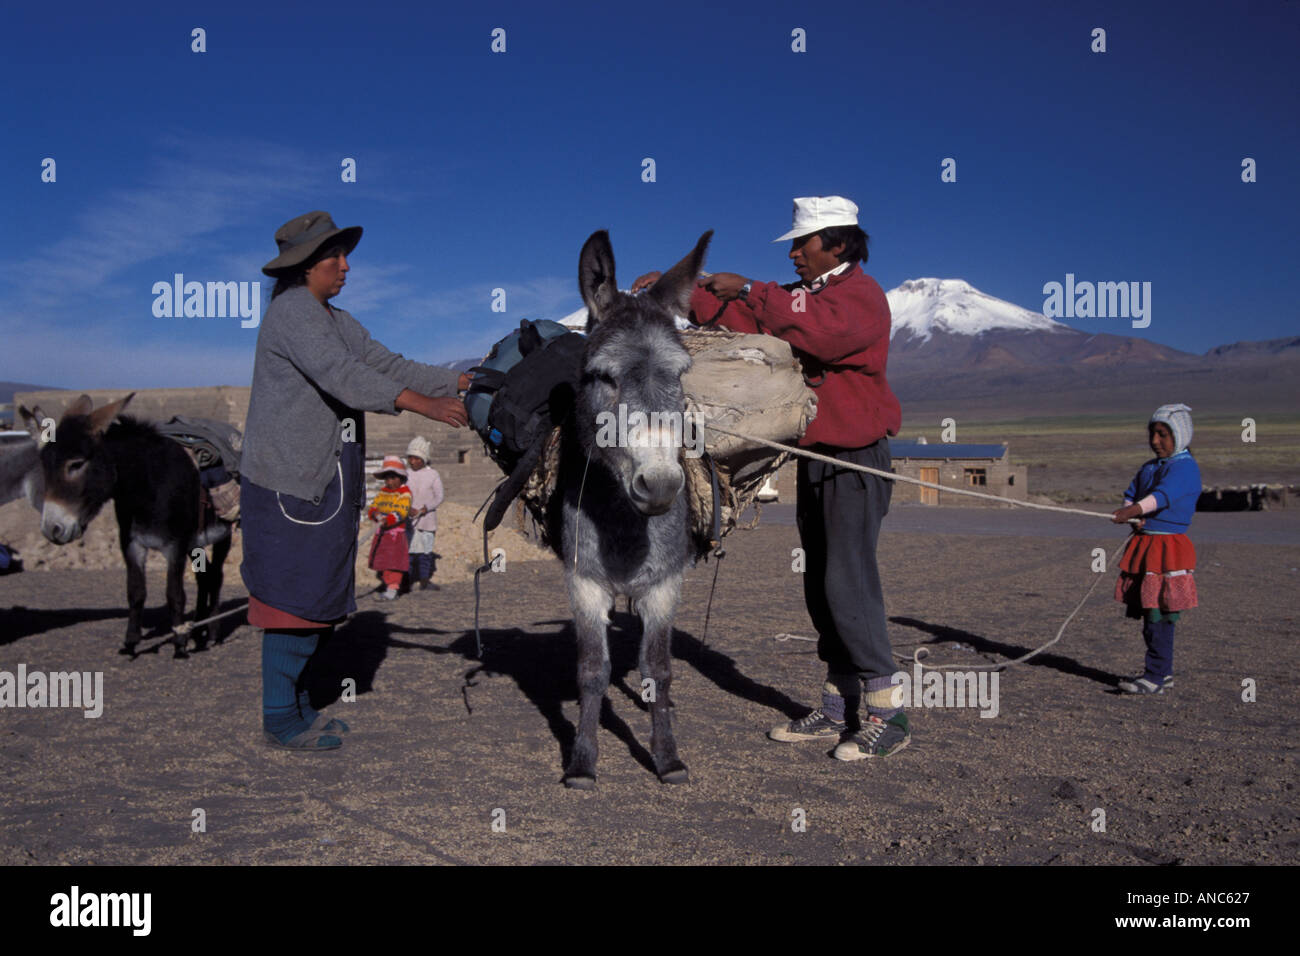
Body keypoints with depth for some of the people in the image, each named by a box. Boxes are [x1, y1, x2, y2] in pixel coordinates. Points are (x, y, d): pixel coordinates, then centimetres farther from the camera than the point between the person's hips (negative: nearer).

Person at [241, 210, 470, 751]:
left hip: (327, 483, 9)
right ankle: (280, 721, 8)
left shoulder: (335, 320, 17)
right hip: (290, 486, -9)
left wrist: (462, 382, 3)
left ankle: (296, 706, 25)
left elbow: (386, 365, 12)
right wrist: (419, 403, -35)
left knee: (321, 599, 13)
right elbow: (341, 374, -26)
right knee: (294, 600, -3)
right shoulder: (291, 312, -12)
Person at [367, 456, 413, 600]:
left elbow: (402, 512, -19)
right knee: (382, 560, 13)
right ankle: (387, 585, 27)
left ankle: (393, 589, -9)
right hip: (381, 531, 7)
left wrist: (388, 520, -32)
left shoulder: (404, 492, -8)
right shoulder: (382, 492, 14)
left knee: (394, 561, -10)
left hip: (396, 531, -7)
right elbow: (373, 507, 7)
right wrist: (375, 513, -16)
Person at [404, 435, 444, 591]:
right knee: (410, 549, 0)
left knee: (425, 548, -3)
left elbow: (439, 497, -4)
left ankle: (424, 580, 4)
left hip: (426, 519, -2)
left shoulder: (433, 475, 0)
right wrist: (408, 509, -12)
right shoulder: (407, 476, 8)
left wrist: (423, 509, -16)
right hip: (409, 519, 2)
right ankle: (412, 580, 4)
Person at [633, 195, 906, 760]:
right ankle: (836, 712, 18)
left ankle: (888, 717, -5)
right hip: (816, 459, 9)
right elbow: (740, 321, 15)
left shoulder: (861, 296, -9)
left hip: (855, 462, -9)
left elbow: (820, 330, -29)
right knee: (822, 587, 10)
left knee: (849, 584, -13)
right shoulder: (802, 296, 18)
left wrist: (749, 290, -23)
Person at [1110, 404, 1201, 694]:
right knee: (1148, 613, 12)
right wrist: (1132, 516, -9)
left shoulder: (1185, 467, -9)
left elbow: (1163, 494, -25)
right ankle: (1162, 672, 23)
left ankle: (1156, 677, -7)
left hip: (1169, 545, -8)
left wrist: (1133, 511, -40)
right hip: (1143, 543, 8)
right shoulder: (1149, 467, 18)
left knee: (1159, 615, -10)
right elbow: (1131, 494, 13)